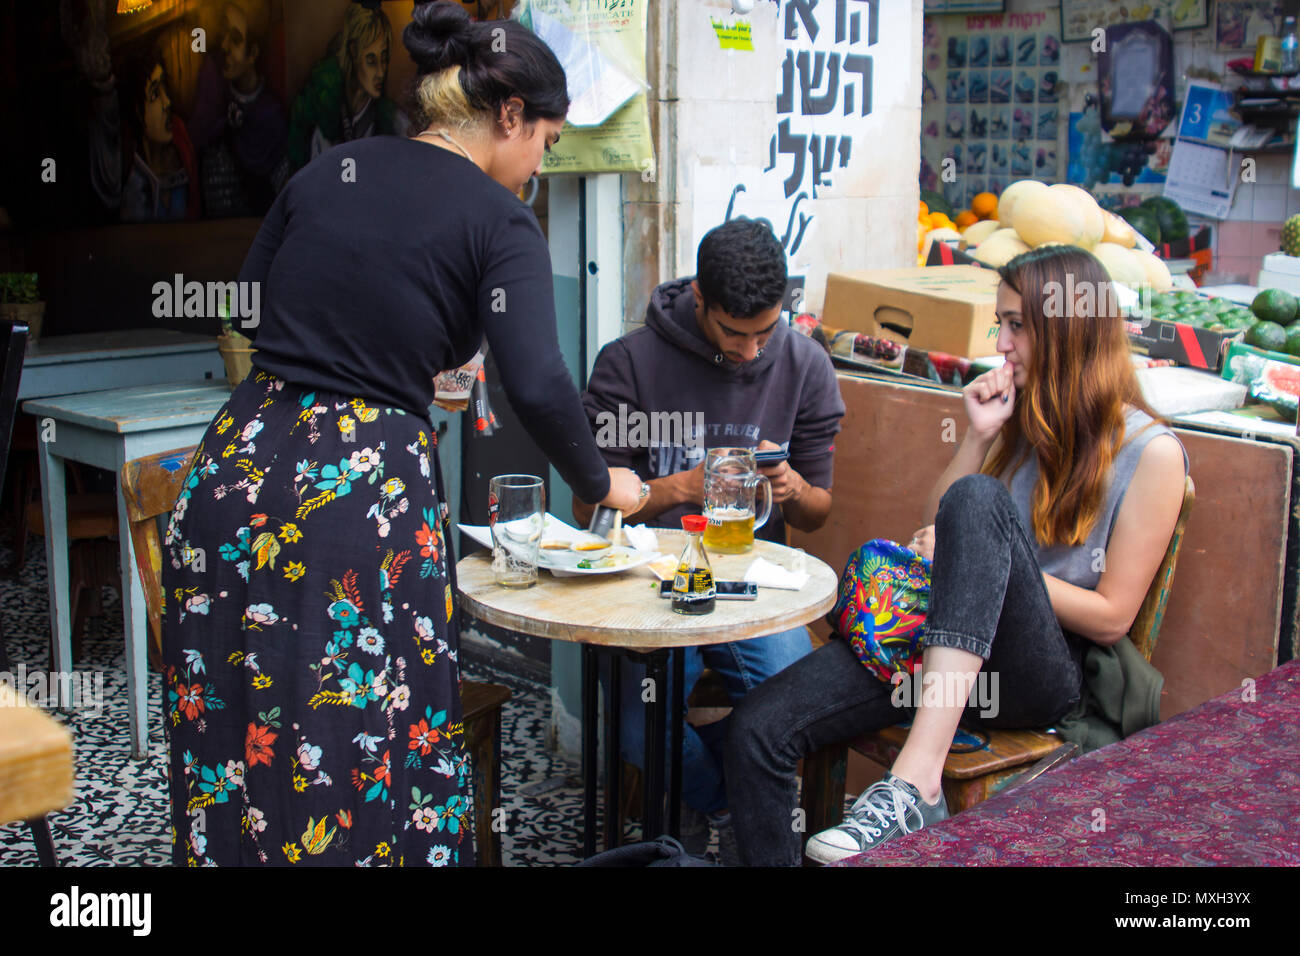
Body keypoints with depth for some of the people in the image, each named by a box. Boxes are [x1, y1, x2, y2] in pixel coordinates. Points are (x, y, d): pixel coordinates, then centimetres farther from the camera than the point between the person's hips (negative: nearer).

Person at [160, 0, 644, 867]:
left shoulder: (328, 170, 12)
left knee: (230, 738, 14)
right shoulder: (498, 219, -4)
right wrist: (600, 482, 3)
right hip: (366, 496, -5)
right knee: (372, 749, 9)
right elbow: (538, 385, -14)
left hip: (237, 471, 6)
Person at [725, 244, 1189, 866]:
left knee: (979, 499, -35)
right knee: (757, 728, -20)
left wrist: (986, 558, -9)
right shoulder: (1022, 418, 18)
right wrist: (978, 437, 4)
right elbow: (935, 531, 17)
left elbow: (1111, 617, -4)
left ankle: (916, 778, -44)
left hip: (1043, 676, -5)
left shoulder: (1151, 453, 0)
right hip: (939, 642, 5)